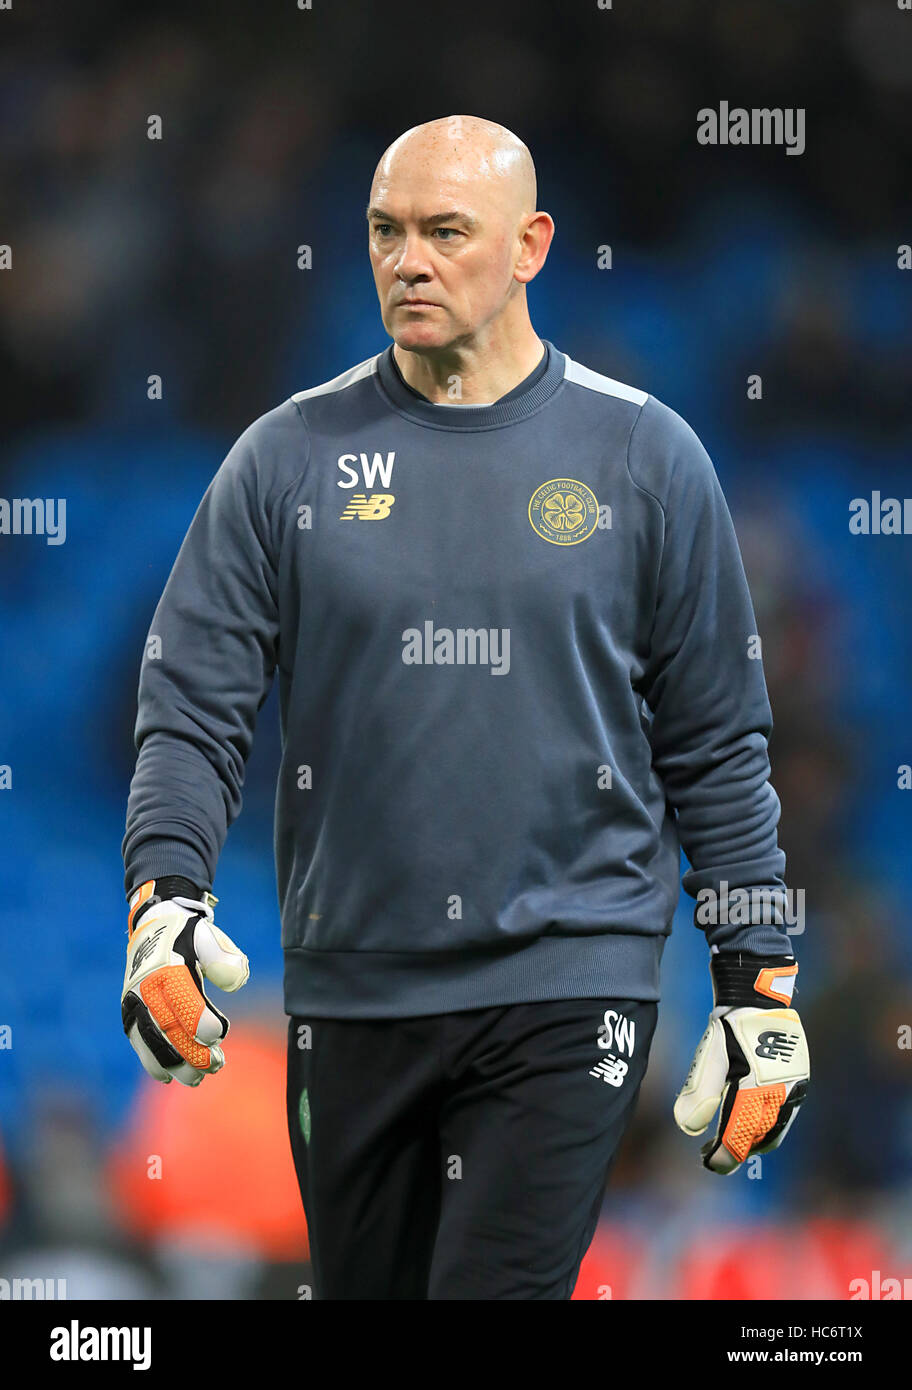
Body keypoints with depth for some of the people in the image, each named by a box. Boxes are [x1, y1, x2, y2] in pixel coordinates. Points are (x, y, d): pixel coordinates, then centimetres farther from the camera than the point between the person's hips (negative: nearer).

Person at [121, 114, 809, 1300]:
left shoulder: (644, 457, 2)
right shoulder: (291, 457, 5)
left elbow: (717, 746, 6)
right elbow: (194, 704, 2)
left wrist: (760, 989, 4)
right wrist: (162, 901, -16)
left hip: (564, 984, -3)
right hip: (348, 988, 3)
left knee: (498, 1288, -16)